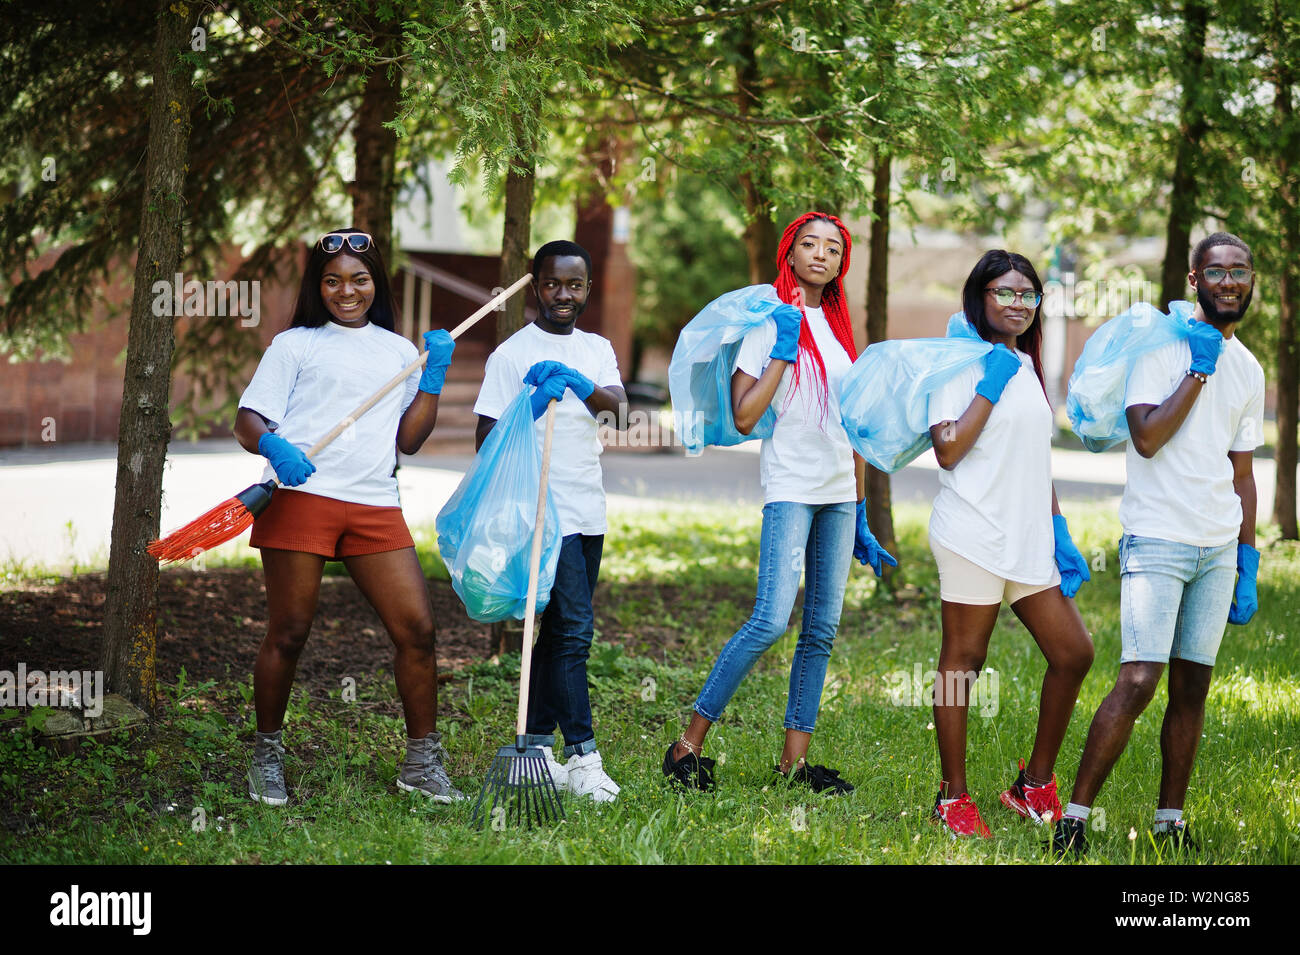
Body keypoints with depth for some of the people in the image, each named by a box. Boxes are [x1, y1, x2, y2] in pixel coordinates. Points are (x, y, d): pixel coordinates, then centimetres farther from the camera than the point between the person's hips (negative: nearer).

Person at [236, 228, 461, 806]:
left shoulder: (400, 352, 21)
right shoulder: (296, 344, 10)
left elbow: (407, 440, 17)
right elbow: (247, 423, 3)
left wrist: (434, 379, 8)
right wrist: (273, 446, -19)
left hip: (374, 505, 3)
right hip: (301, 494, -3)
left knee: (416, 628, -4)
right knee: (289, 633, -2)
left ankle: (422, 762, 7)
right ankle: (267, 756, 15)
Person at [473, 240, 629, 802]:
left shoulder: (597, 350, 14)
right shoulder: (512, 354, -2)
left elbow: (616, 409, -7)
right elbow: (487, 438, -3)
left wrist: (578, 384, -24)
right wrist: (533, 404, -18)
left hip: (589, 512, 6)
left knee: (559, 632, 9)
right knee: (573, 630, -13)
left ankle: (537, 748, 16)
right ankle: (582, 756, -14)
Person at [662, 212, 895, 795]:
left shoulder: (838, 327, 16)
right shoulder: (770, 320, -3)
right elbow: (744, 418, -11)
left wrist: (861, 515, 17)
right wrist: (784, 352, -14)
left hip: (838, 494, 7)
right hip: (790, 487, -7)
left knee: (822, 630, 3)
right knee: (771, 620, -17)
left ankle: (795, 759, 7)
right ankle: (689, 744, -10)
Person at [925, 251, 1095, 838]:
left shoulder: (1027, 368, 19)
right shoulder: (963, 363, -4)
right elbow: (947, 452, -14)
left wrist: (1058, 532, 18)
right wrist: (990, 388, -15)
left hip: (1029, 541, 8)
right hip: (974, 537, -8)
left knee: (1073, 653, 3)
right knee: (963, 661, -2)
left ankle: (1035, 787, 14)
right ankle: (952, 798, 5)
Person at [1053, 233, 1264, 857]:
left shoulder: (1248, 370, 15)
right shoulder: (1162, 345, -5)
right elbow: (1146, 438, -17)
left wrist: (1248, 564, 16)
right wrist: (1198, 373, -14)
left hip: (1219, 549, 6)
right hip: (1157, 541, -6)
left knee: (1192, 687, 6)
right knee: (1138, 681, -14)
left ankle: (1170, 822, 13)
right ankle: (1074, 817, -9)